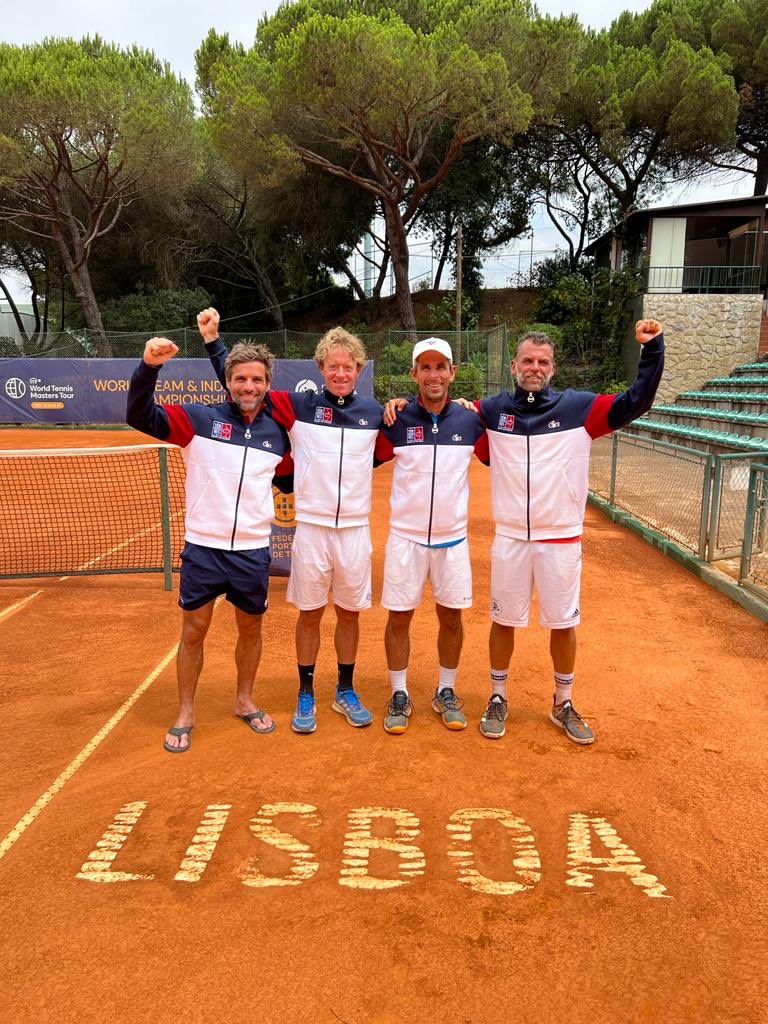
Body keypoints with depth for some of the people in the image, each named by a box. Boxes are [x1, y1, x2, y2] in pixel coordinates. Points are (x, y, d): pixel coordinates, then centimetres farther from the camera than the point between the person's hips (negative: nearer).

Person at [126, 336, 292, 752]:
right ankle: (185, 714, 25)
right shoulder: (200, 419, -5)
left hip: (253, 551, 3)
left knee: (250, 629, 15)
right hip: (202, 548, -2)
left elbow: (290, 482, 20)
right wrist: (148, 367, -31)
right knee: (193, 631, 7)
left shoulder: (278, 435, 4)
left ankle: (244, 701, 36)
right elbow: (141, 417, -17)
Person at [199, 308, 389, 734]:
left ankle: (345, 691, 30)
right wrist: (213, 340, -4)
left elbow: (384, 453, 20)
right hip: (311, 527, -2)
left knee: (349, 613, 12)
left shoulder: (374, 411, 3)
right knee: (309, 615, 8)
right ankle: (305, 696, 25)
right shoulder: (300, 405, -2)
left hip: (355, 529, 2)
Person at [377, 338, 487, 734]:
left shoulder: (469, 420, -1)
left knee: (451, 616, 9)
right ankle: (399, 696, 22)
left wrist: (477, 411, -2)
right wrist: (388, 411, -8)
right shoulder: (396, 419, -5)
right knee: (399, 617, 5)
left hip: (452, 538, 2)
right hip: (406, 536, -1)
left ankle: (446, 692, 28)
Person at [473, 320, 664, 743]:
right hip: (510, 538, 0)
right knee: (503, 620, 11)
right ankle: (497, 698, 30)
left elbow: (636, 403, -3)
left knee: (563, 623, 11)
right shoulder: (492, 410, 1)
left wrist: (653, 348, -11)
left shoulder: (579, 406, -1)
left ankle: (563, 704, 30)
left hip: (562, 539, 0)